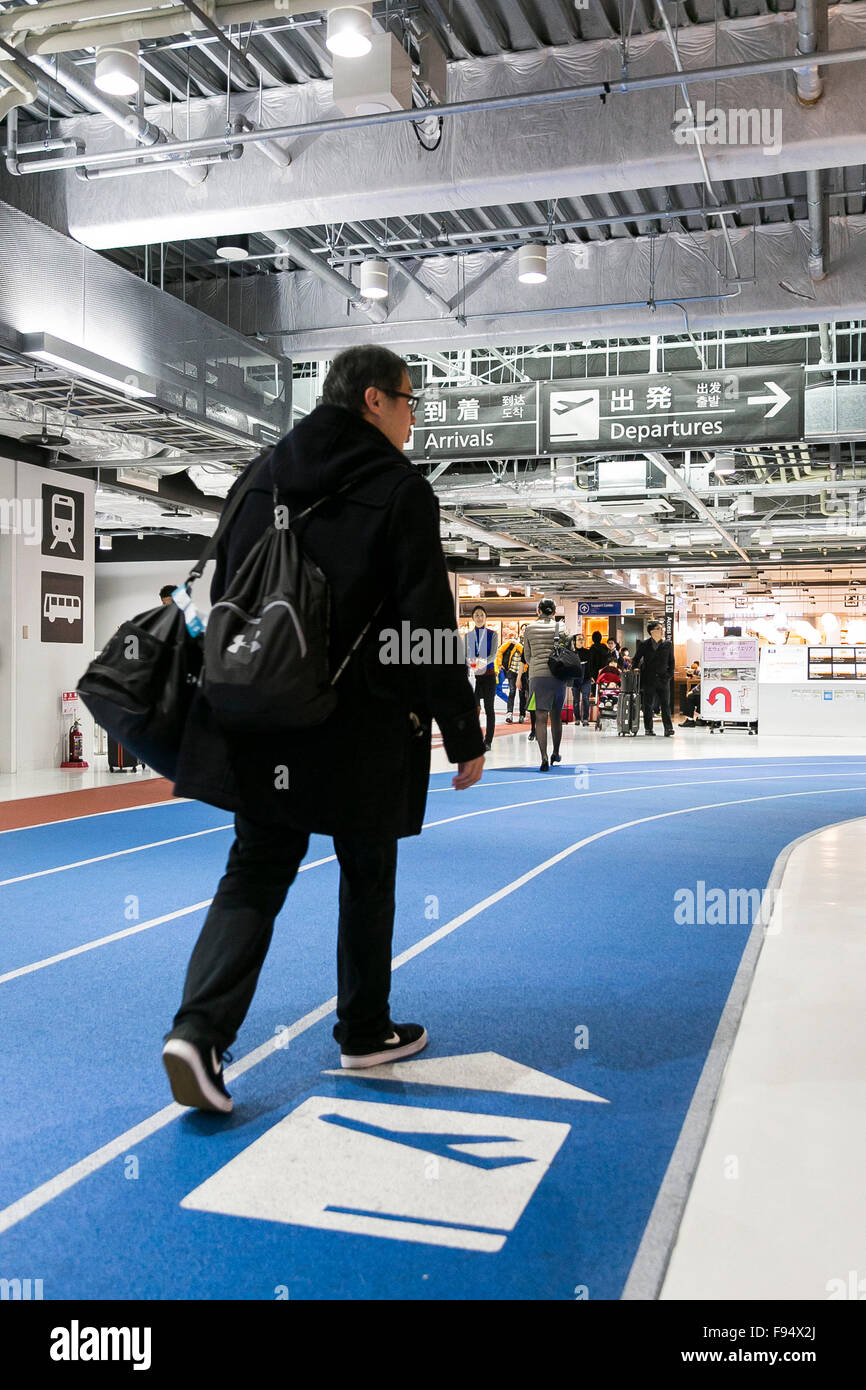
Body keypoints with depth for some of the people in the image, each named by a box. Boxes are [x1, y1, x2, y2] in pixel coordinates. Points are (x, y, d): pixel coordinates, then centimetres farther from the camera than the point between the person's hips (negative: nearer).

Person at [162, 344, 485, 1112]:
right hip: (363, 725, -4)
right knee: (367, 876, 12)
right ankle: (366, 1032, 27)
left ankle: (200, 1029, -6)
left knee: (256, 870, 9)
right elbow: (429, 623, -12)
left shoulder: (263, 474, 10)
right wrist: (464, 736, -6)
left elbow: (225, 595, 13)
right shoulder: (401, 489, -7)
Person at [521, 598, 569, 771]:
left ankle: (544, 757, -17)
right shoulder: (560, 627, 2)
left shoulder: (530, 628, 3)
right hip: (558, 676, 1)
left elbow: (527, 656, 9)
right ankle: (555, 753, 31)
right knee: (556, 716, 17)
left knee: (541, 718, -4)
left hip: (537, 676, -1)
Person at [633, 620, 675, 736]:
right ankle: (648, 729, 12)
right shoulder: (644, 645, 2)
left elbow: (671, 662, 11)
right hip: (648, 680, -1)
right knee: (647, 705, 4)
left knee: (665, 705, -4)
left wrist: (669, 675, 2)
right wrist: (636, 668, -5)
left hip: (663, 679, 1)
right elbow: (636, 659, 11)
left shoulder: (667, 645, 6)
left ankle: (668, 728, -5)